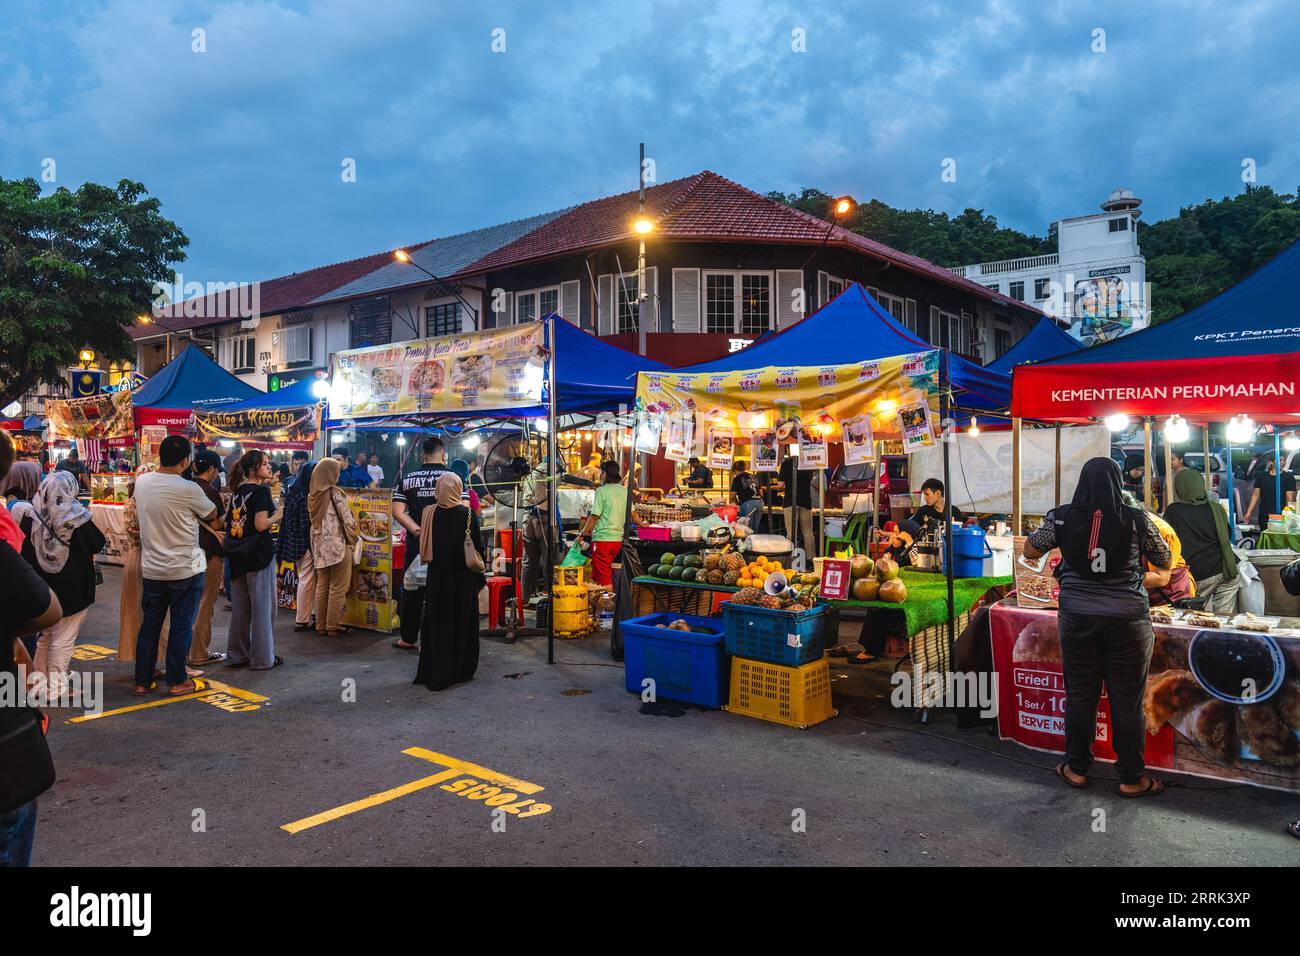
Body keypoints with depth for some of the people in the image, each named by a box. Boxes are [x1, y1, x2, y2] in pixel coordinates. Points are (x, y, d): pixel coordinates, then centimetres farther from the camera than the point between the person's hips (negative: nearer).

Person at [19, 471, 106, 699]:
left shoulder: (32, 516, -8)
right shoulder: (76, 517, -17)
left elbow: (24, 549, 2)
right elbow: (98, 544, -8)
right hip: (73, 588, -4)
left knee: (44, 635, 22)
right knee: (63, 638, 6)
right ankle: (56, 686, 9)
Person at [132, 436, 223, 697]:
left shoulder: (141, 482, -1)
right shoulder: (188, 489, -18)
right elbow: (213, 517, -2)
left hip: (151, 569, 5)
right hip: (186, 570, -5)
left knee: (149, 624, 14)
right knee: (181, 626, 6)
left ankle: (142, 681, 21)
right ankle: (177, 681, 14)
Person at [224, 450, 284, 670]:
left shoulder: (237, 491, 10)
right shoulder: (261, 490, -13)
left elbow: (228, 521, 14)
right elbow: (261, 525, -21)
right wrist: (277, 515, -4)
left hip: (237, 555, 8)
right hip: (258, 553, -8)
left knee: (240, 608, 15)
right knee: (262, 606, 1)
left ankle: (237, 654, 22)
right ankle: (263, 658, 7)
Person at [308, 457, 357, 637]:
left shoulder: (312, 496, 5)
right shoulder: (336, 494, -13)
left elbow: (313, 521, 11)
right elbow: (349, 522, -11)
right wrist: (352, 540, 6)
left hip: (319, 546, 6)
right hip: (338, 546, -6)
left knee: (322, 587, 13)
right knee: (338, 588, 2)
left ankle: (321, 626, 18)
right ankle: (333, 626, 5)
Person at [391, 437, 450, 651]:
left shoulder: (407, 478, 5)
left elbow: (397, 511, -3)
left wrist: (417, 530, -9)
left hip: (415, 543, 2)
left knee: (412, 590, 12)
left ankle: (408, 638, 21)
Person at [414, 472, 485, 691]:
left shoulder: (429, 513, -4)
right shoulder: (467, 514, -11)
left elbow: (425, 549, 4)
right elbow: (477, 548, -8)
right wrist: (480, 579, 0)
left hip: (436, 576, 3)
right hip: (462, 577, -3)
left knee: (436, 622, 11)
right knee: (461, 622, 8)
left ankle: (431, 672, 15)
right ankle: (459, 670, 13)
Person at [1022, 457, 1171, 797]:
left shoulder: (1063, 518, -6)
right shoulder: (1136, 520, -8)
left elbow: (1030, 551, 8)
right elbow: (1165, 562, 6)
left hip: (1077, 617, 2)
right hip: (1126, 619, -1)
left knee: (1079, 695, 14)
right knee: (1127, 701, 9)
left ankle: (1076, 768, 27)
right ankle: (1131, 778, 21)